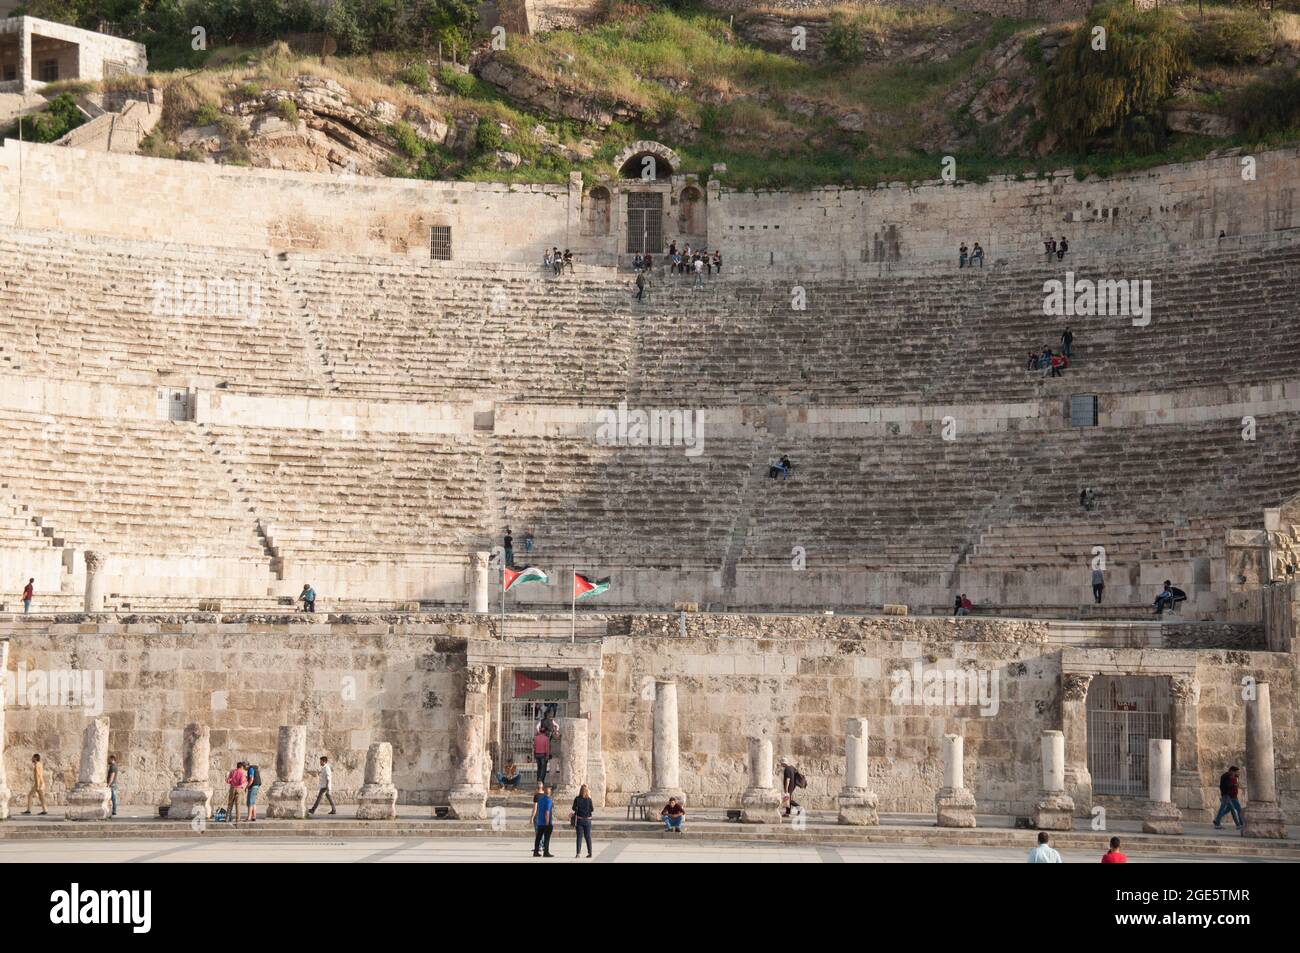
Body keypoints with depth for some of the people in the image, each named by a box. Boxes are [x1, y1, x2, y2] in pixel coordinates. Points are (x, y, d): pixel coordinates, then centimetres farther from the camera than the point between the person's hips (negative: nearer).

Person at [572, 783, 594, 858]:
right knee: (588, 837, 11)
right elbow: (592, 809, -5)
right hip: (587, 820, 1)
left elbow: (574, 808, -5)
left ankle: (578, 852, -7)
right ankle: (589, 852, 15)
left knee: (579, 837, 2)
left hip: (579, 820, -1)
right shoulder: (589, 799, -7)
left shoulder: (577, 799, -7)